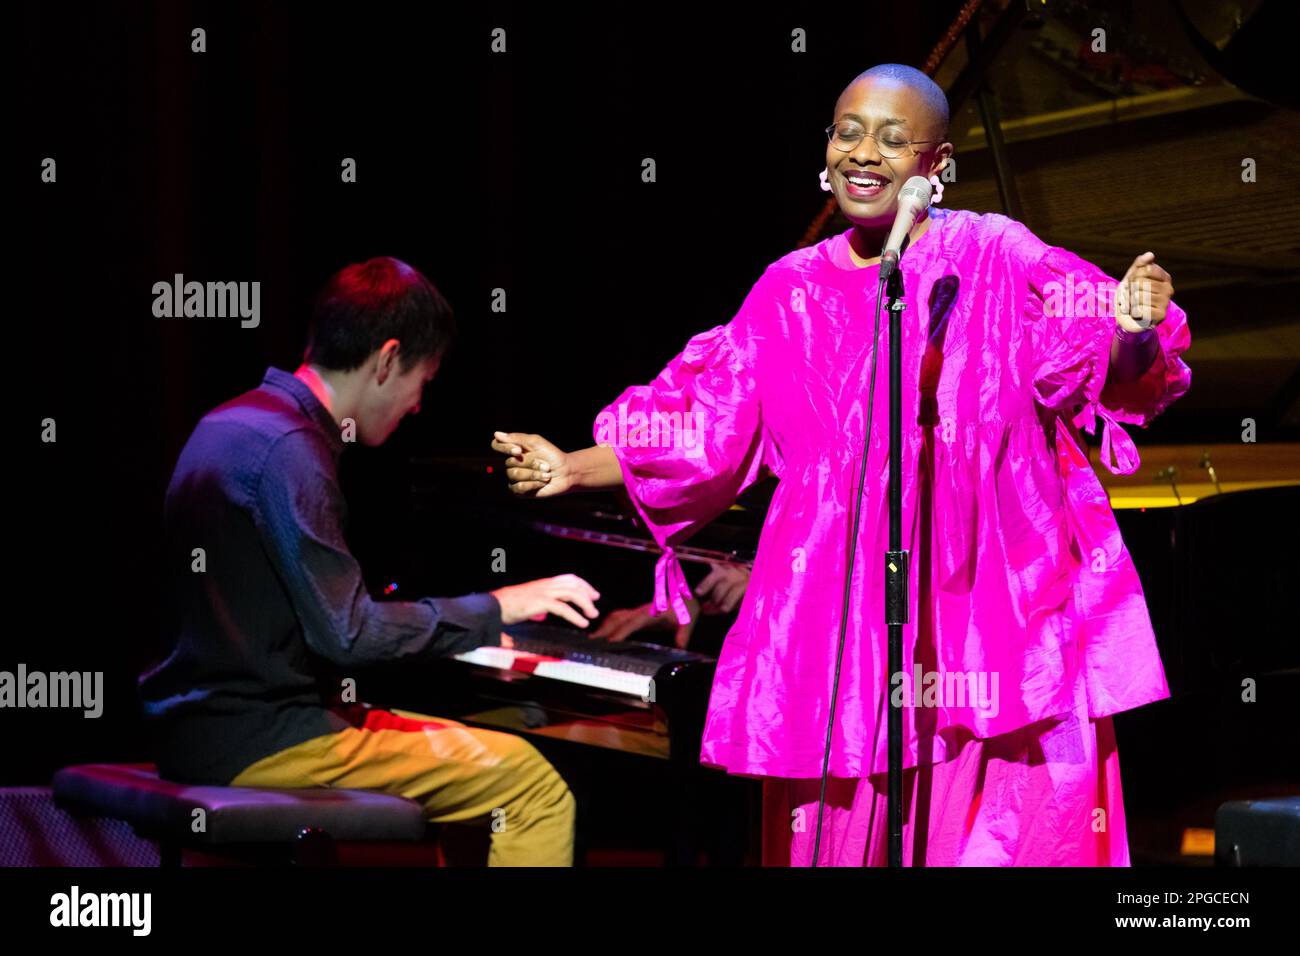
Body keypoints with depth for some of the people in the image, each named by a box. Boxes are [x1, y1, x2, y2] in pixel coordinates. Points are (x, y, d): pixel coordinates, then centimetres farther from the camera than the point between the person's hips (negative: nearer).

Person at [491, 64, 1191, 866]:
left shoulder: (996, 260, -2)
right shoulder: (793, 293, 10)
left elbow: (1113, 376, -12)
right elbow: (706, 425, 16)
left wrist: (1134, 333, -34)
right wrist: (578, 468, 11)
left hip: (989, 615, -3)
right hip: (839, 620, 4)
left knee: (997, 836, -7)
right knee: (840, 828, 4)